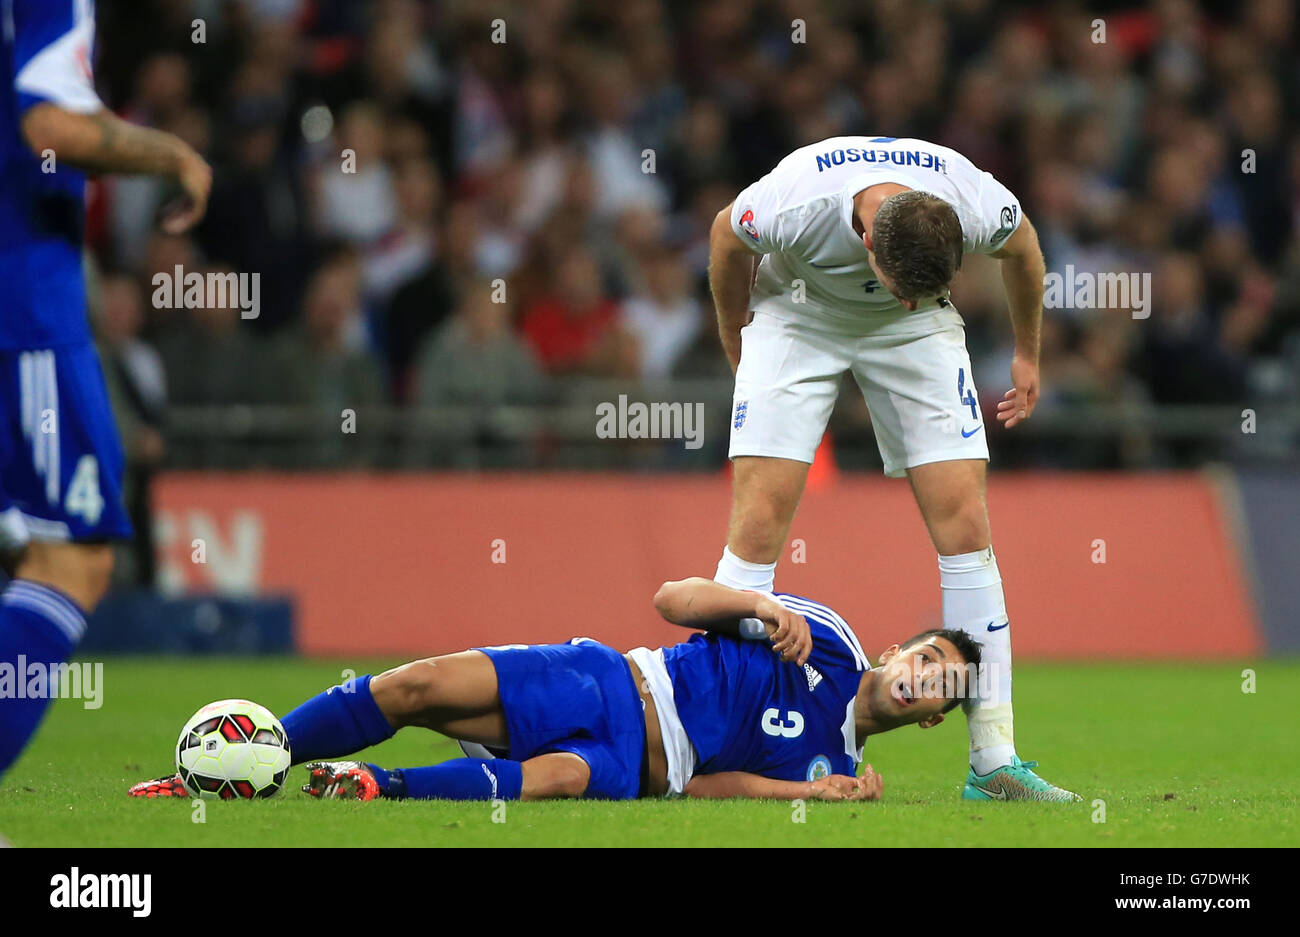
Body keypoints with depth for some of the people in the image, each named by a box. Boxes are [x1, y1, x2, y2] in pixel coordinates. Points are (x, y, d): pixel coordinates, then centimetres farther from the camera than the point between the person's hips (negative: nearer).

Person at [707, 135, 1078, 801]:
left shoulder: (980, 209, -32)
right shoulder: (793, 207, -37)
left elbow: (1021, 248, -4)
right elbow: (726, 238, -11)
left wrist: (1028, 353, 10)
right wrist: (738, 348, 5)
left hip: (914, 336, 1)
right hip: (798, 314, -1)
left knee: (964, 520, -10)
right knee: (757, 523, -16)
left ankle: (994, 760, -8)